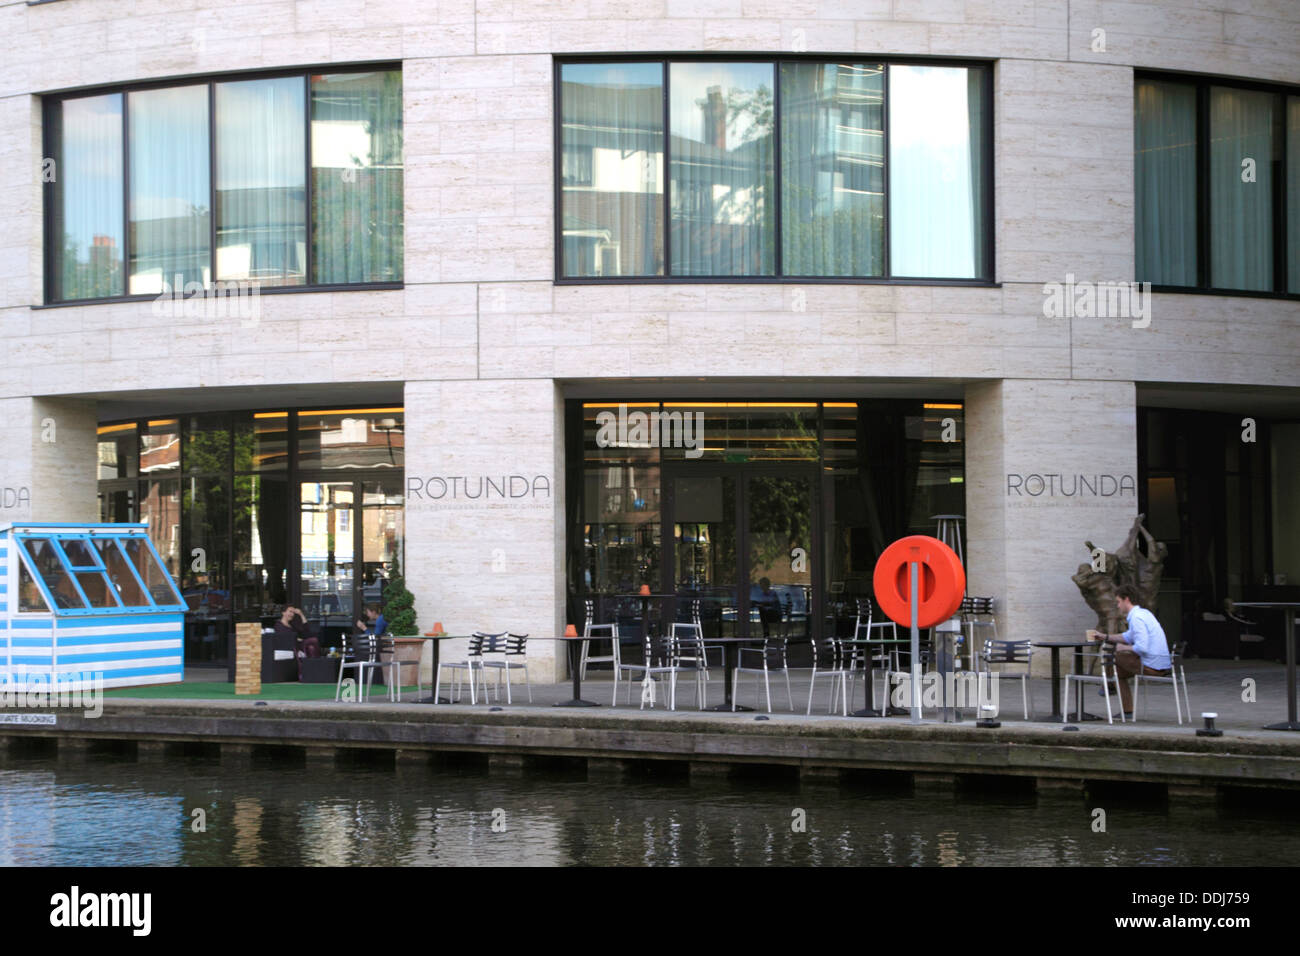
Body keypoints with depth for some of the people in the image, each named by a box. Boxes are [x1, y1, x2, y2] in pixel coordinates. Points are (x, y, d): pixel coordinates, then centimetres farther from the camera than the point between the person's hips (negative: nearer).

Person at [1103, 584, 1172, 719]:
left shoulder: (1137, 618, -17)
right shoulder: (1144, 613, 16)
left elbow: (1142, 648, -26)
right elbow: (1128, 637, 31)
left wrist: (1124, 648, -8)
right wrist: (1106, 636, 28)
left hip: (1152, 668, -10)